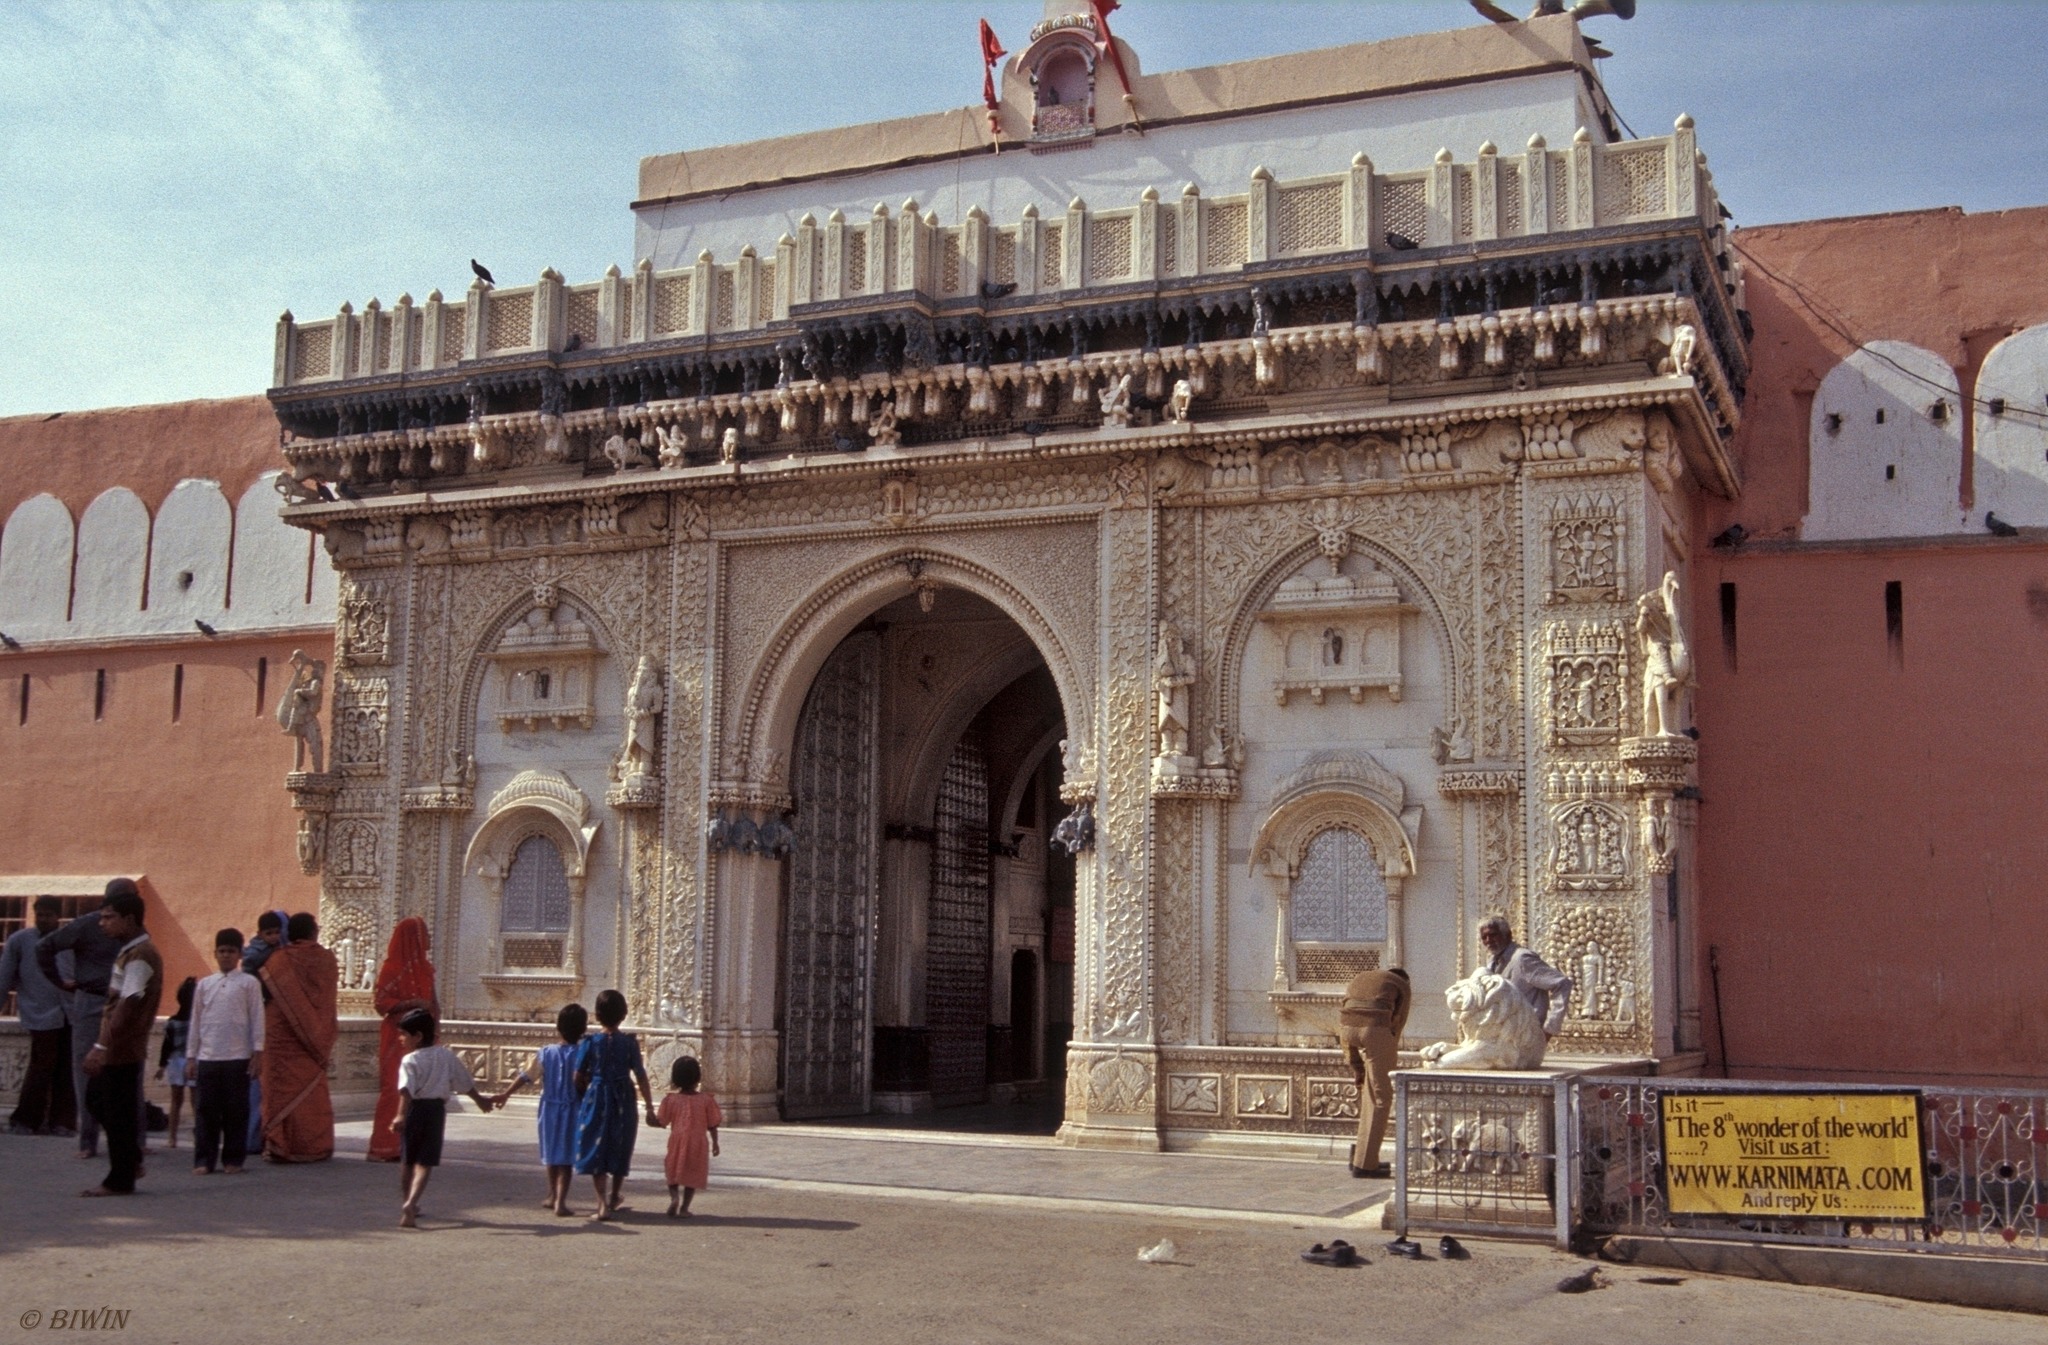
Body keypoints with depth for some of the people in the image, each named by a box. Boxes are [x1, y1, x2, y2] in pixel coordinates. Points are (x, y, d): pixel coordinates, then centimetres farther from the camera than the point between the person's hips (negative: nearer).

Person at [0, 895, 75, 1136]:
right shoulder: (19, 940, 2)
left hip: (70, 1015, 3)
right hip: (42, 1016, -3)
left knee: (66, 1071, 4)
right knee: (41, 1069, -3)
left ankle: (61, 1121, 11)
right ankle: (25, 1121, 9)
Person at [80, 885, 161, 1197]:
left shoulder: (139, 955, -18)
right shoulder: (130, 950, 13)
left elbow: (128, 1005, -24)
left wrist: (102, 1047, -26)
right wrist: (102, 1045, 20)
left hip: (123, 1048, -10)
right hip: (115, 1047, 10)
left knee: (118, 1112, -2)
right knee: (96, 1098, 18)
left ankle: (120, 1180, 7)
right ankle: (130, 1161, 25)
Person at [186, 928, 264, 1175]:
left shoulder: (249, 983, 2)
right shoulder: (204, 985, 11)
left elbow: (257, 1018, 0)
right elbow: (196, 1022, 13)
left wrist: (257, 1052, -5)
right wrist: (191, 1056, 9)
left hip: (238, 1058, -2)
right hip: (207, 1057, 3)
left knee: (236, 1111, 2)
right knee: (205, 1110, 2)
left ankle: (233, 1159, 9)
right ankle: (204, 1160, 7)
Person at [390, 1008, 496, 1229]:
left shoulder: (410, 1060, -8)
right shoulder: (446, 1056, 7)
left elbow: (406, 1090, -24)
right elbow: (465, 1081, 19)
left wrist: (401, 1115, -33)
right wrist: (479, 1099, 33)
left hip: (415, 1109, -2)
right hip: (436, 1109, 2)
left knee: (407, 1160, 17)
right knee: (425, 1162, -1)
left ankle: (410, 1204, 31)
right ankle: (410, 1204, -21)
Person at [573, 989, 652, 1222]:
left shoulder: (590, 1043, -6)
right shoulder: (629, 1042, -6)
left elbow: (578, 1078, -2)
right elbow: (640, 1076, -6)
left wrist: (585, 1096, 17)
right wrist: (649, 1106, -1)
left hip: (596, 1099, -1)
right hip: (623, 1101, 1)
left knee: (597, 1153, 4)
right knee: (620, 1152, 18)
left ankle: (603, 1205, -8)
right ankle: (613, 1200, 32)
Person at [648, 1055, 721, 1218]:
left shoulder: (671, 1099, -4)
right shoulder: (706, 1100, -6)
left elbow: (661, 1121, -1)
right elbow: (712, 1126, -3)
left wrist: (651, 1118, 19)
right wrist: (715, 1143, 9)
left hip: (676, 1141, 1)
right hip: (698, 1143, -1)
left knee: (673, 1173, 16)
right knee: (692, 1175, 10)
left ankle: (674, 1196, -8)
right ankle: (684, 1207, 8)